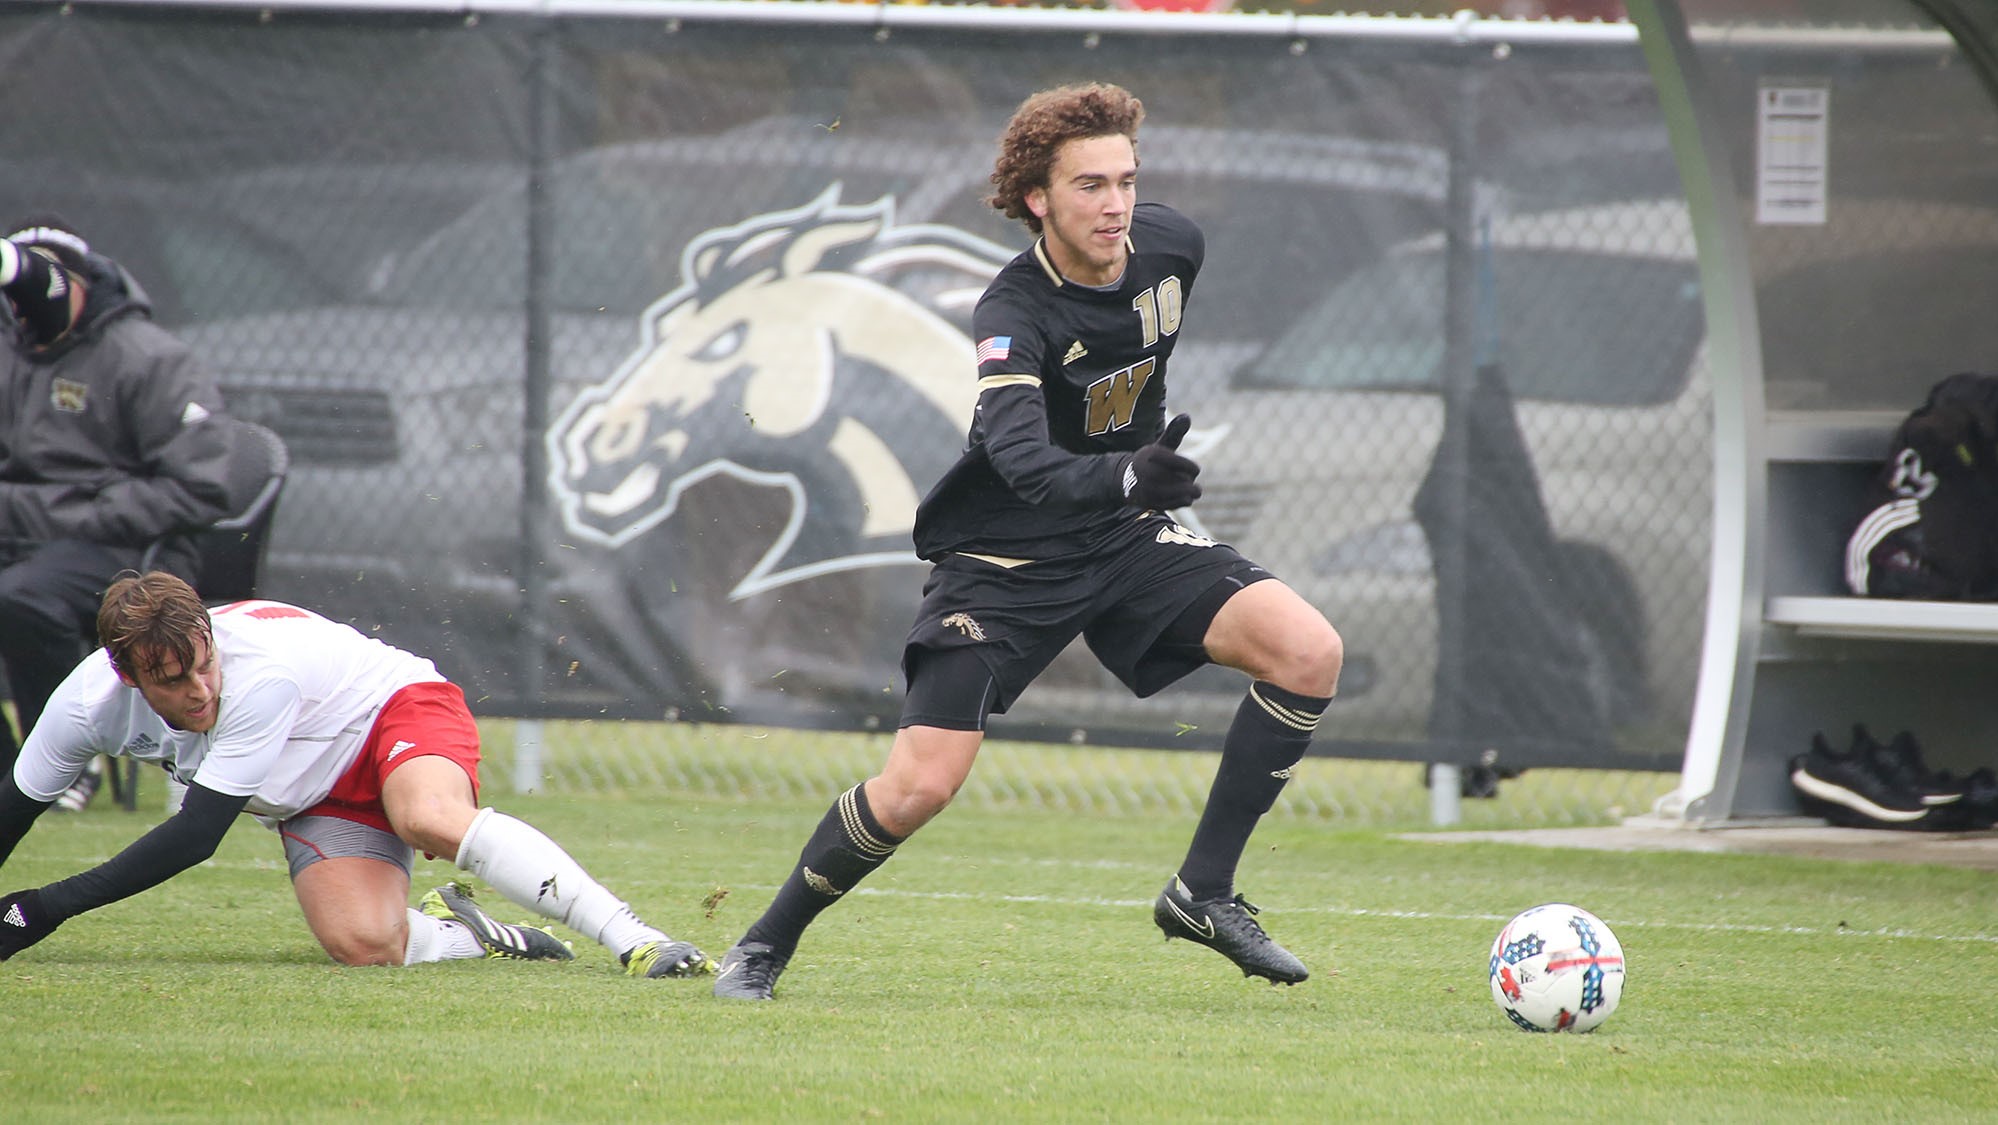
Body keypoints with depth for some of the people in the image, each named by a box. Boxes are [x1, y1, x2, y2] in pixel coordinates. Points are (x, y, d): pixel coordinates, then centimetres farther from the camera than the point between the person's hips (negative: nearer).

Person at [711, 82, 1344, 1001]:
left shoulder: (1171, 245, -8)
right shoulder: (1014, 314, -27)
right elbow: (1025, 461, -45)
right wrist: (1129, 475, -61)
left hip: (1129, 538, 6)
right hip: (1006, 559, -5)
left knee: (1307, 650, -16)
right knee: (920, 785, -15)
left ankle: (1203, 893, -5)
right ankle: (765, 944, 10)